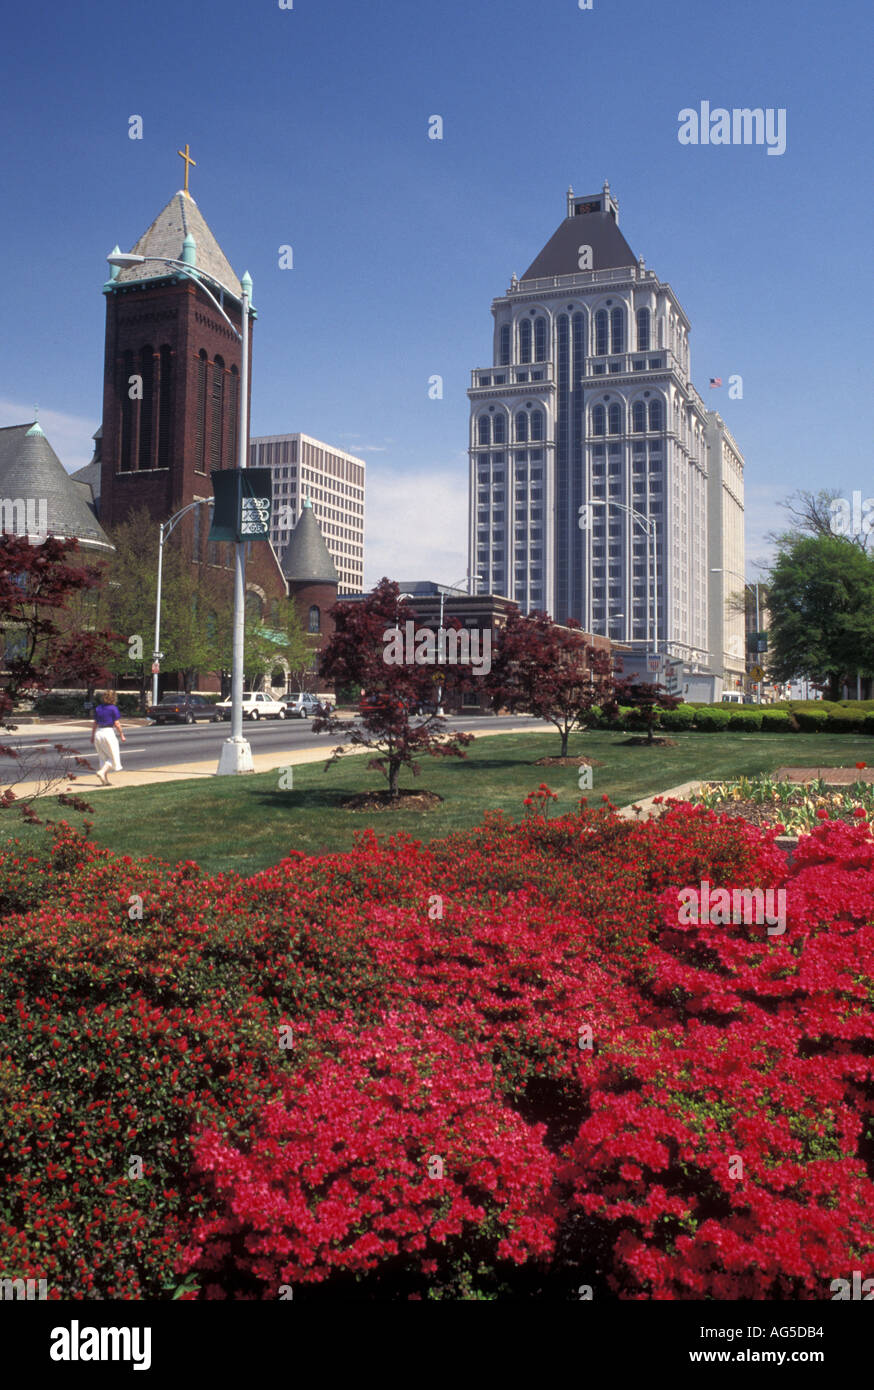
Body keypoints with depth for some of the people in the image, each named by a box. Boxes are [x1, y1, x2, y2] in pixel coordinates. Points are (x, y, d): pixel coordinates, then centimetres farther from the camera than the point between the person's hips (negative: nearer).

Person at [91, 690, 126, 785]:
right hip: (109, 732, -6)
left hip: (98, 733, 6)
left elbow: (95, 723, 10)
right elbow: (116, 724, -8)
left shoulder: (98, 708, 8)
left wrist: (92, 735, 17)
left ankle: (106, 780, 9)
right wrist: (121, 735, 1)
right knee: (113, 757, 4)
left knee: (105, 758, 14)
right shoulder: (113, 708, -7)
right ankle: (102, 771, -17)